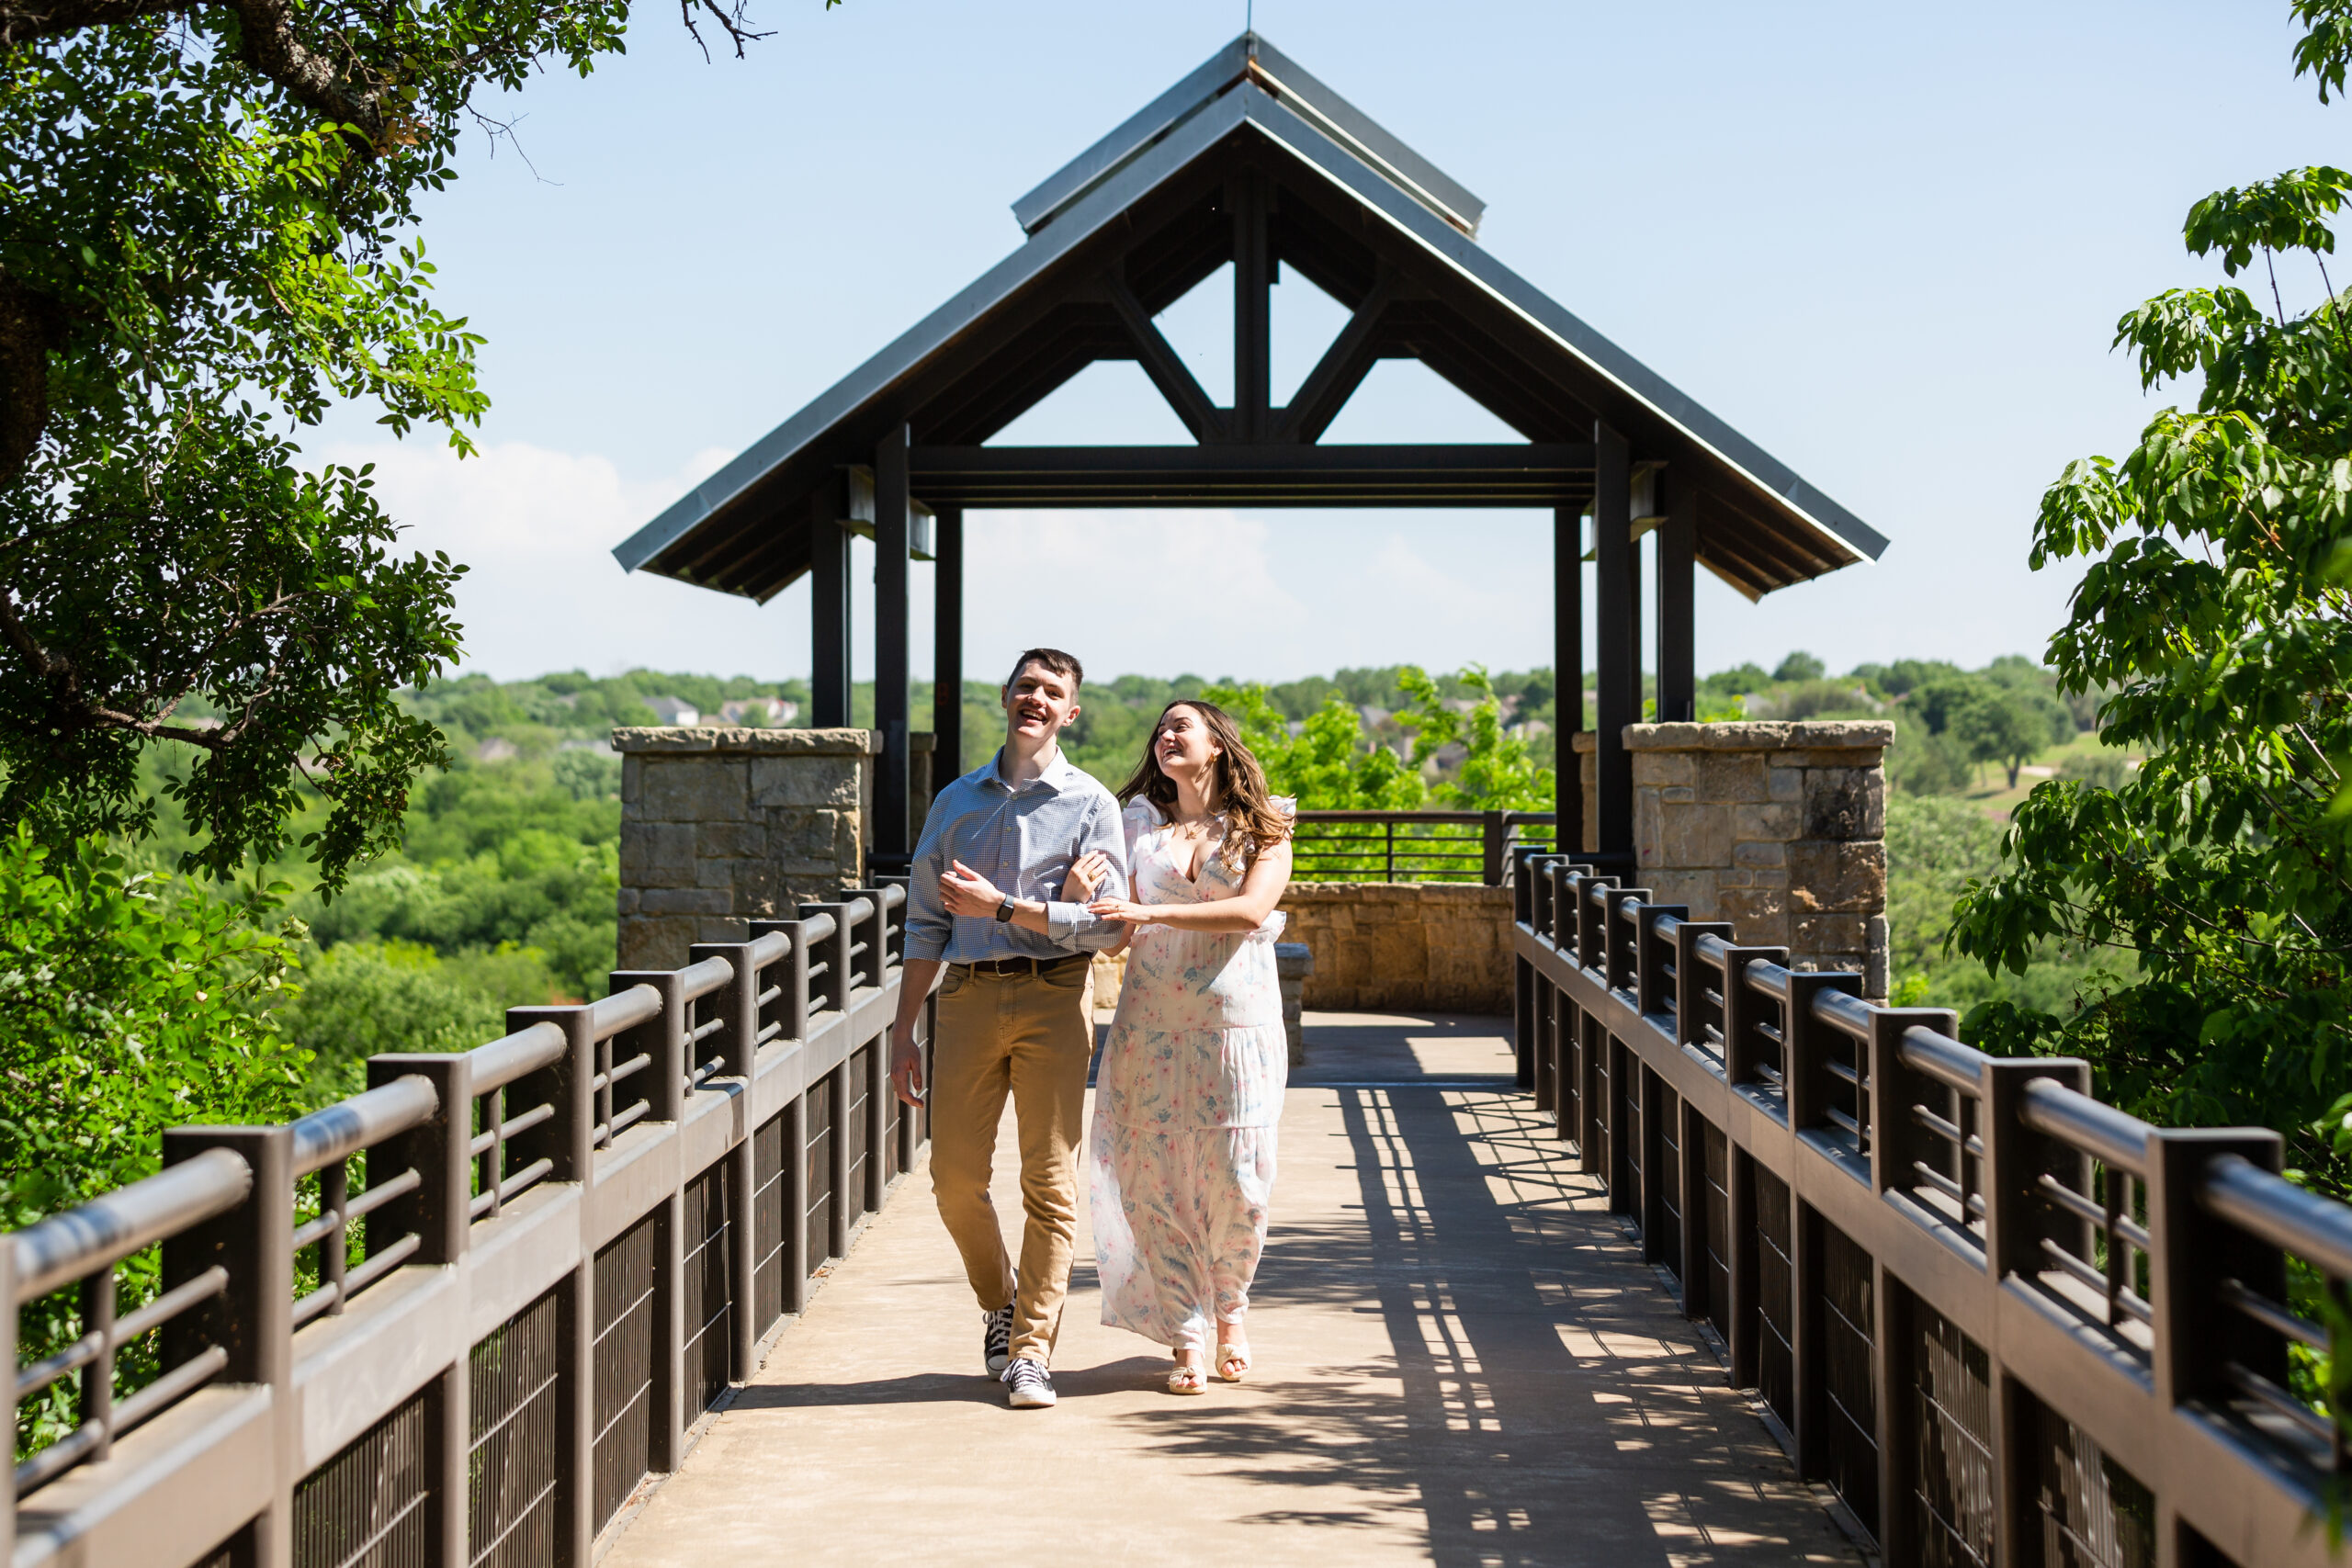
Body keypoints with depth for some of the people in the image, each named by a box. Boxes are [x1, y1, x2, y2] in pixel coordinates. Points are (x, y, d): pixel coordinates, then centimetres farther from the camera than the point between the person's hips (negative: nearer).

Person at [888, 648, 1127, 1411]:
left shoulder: (1091, 804, 4)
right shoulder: (956, 801, 15)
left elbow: (1106, 921, -6)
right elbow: (926, 920, 15)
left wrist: (1001, 906, -12)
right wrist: (902, 1027, 11)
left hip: (1054, 997, -3)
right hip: (968, 997, 3)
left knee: (1050, 1181, -4)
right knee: (955, 1178, 2)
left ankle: (1030, 1349, 3)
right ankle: (1001, 1306, 27)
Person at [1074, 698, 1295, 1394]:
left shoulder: (1263, 829, 5)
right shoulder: (1139, 823, 12)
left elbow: (1250, 910, -13)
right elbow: (1110, 933, 9)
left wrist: (1151, 912, -20)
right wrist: (1089, 885, -12)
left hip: (1238, 1024, -2)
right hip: (1152, 1025, 2)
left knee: (1236, 1180, -2)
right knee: (1156, 1179, -4)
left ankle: (1230, 1311, 25)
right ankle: (1186, 1338, 6)